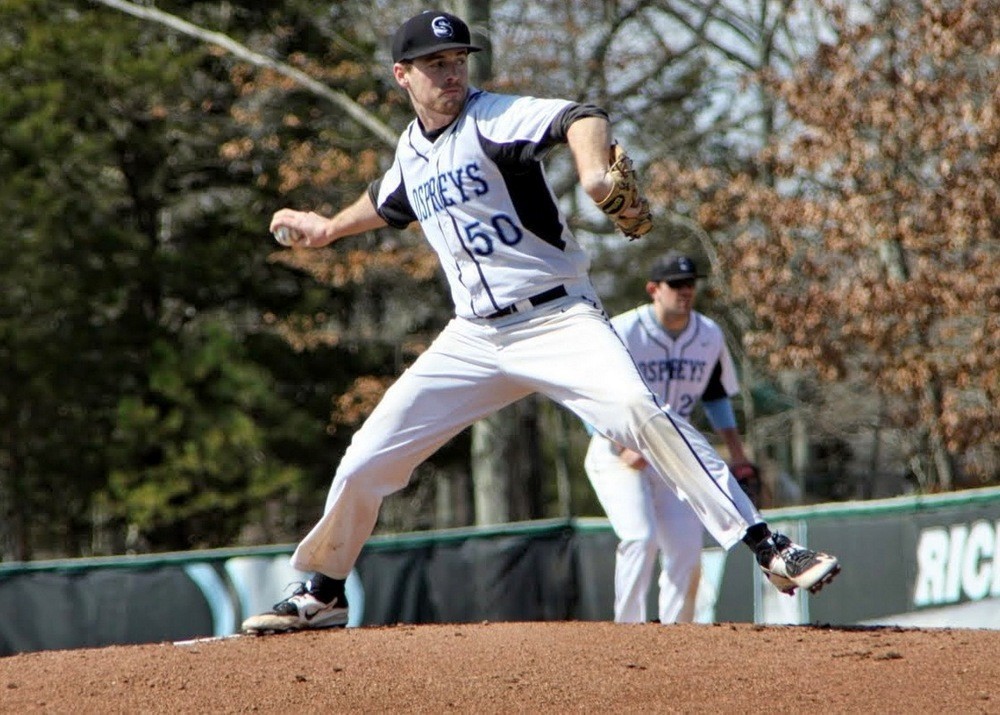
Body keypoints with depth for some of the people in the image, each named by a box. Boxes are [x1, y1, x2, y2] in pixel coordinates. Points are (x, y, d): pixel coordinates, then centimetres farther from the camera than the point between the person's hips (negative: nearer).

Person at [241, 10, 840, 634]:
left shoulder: (493, 119, -11)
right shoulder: (411, 151, 9)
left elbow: (579, 119, -32)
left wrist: (594, 170, -53)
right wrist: (329, 228, 48)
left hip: (559, 319, -6)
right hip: (474, 339, 6)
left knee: (639, 410, -29)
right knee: (367, 461, 4)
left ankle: (770, 550, -29)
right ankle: (321, 594, 26)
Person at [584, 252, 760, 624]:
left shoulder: (710, 336, 0)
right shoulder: (622, 333, -17)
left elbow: (716, 395, 15)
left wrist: (736, 452, 8)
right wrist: (622, 448, -26)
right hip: (617, 455, -5)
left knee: (687, 550, -3)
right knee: (641, 537, -24)